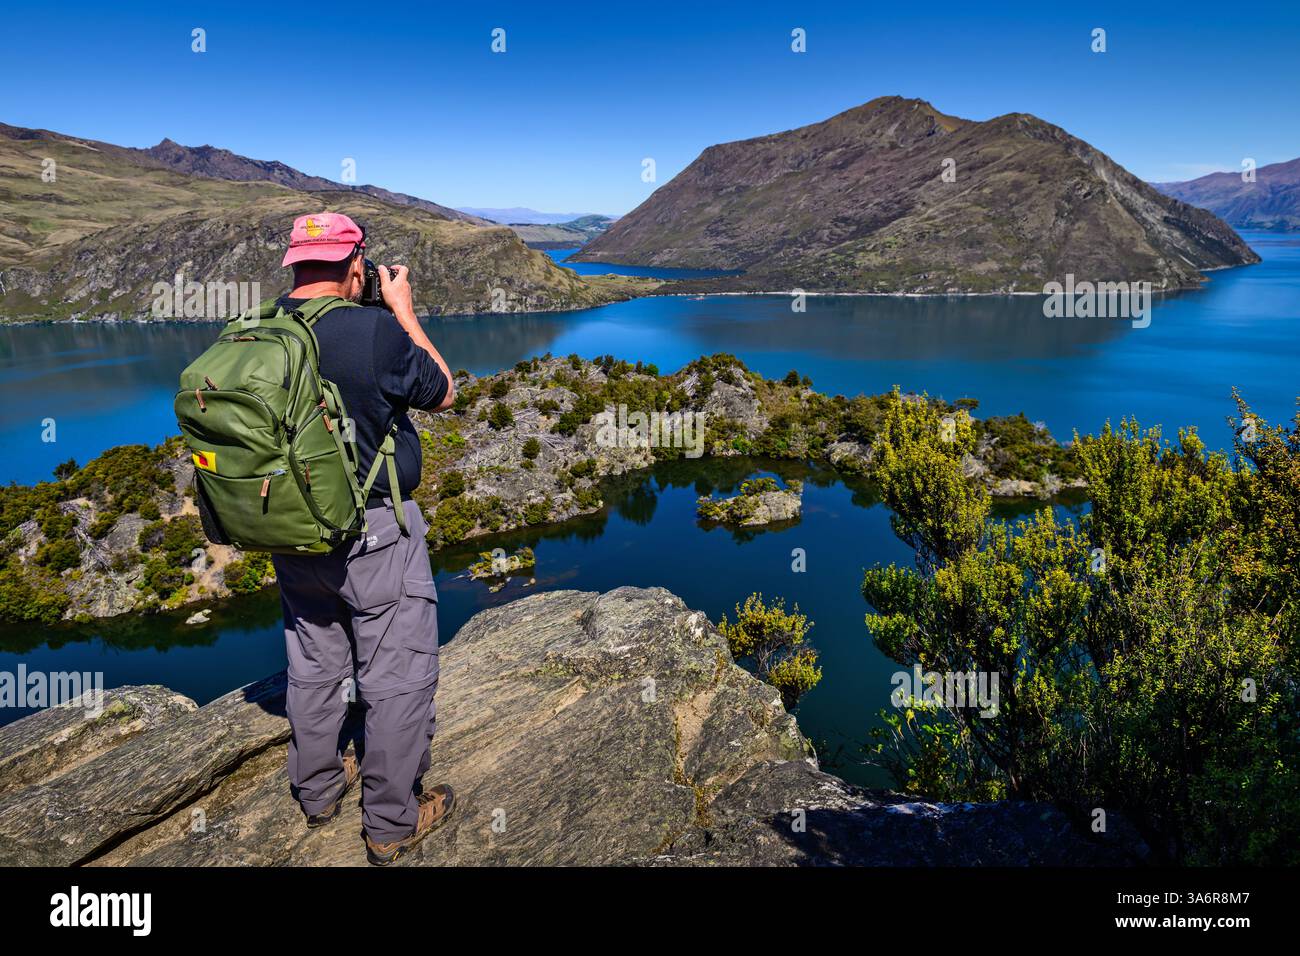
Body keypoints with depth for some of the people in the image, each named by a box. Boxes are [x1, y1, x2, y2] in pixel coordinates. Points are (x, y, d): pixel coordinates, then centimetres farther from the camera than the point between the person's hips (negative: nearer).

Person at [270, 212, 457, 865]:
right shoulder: (374, 331, -21)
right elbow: (444, 394, -5)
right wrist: (403, 310, 2)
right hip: (374, 534, -6)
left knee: (314, 664, 23)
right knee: (398, 676, 8)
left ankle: (318, 791, 42)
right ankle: (391, 823, 22)